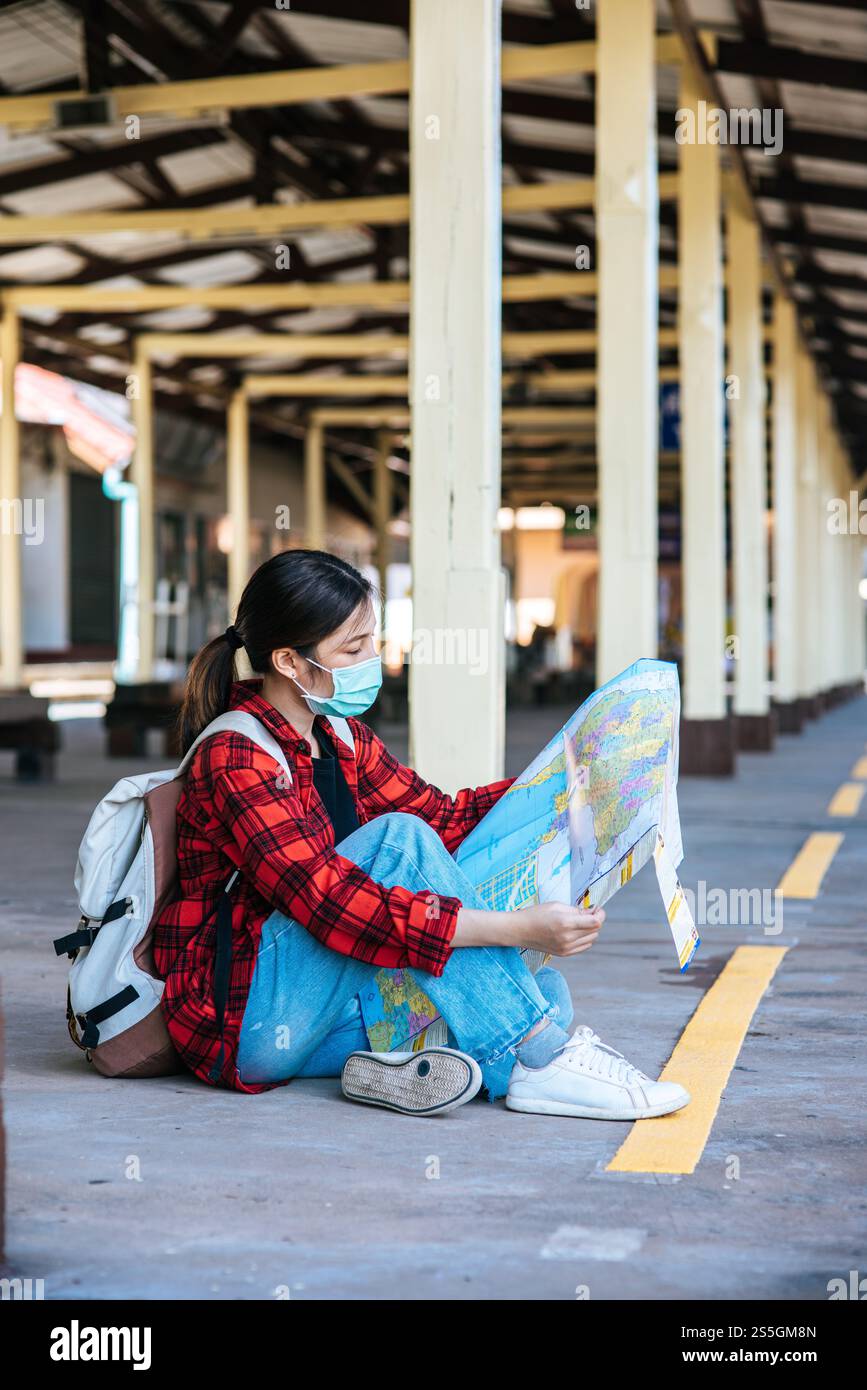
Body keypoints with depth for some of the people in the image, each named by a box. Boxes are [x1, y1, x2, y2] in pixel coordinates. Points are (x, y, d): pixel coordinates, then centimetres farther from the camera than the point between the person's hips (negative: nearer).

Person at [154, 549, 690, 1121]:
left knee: (542, 992, -4)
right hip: (244, 1017, -8)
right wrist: (516, 927, -34)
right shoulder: (235, 758, -19)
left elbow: (440, 815, 12)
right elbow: (331, 906, -29)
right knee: (396, 839, -25)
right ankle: (540, 1062, -24)